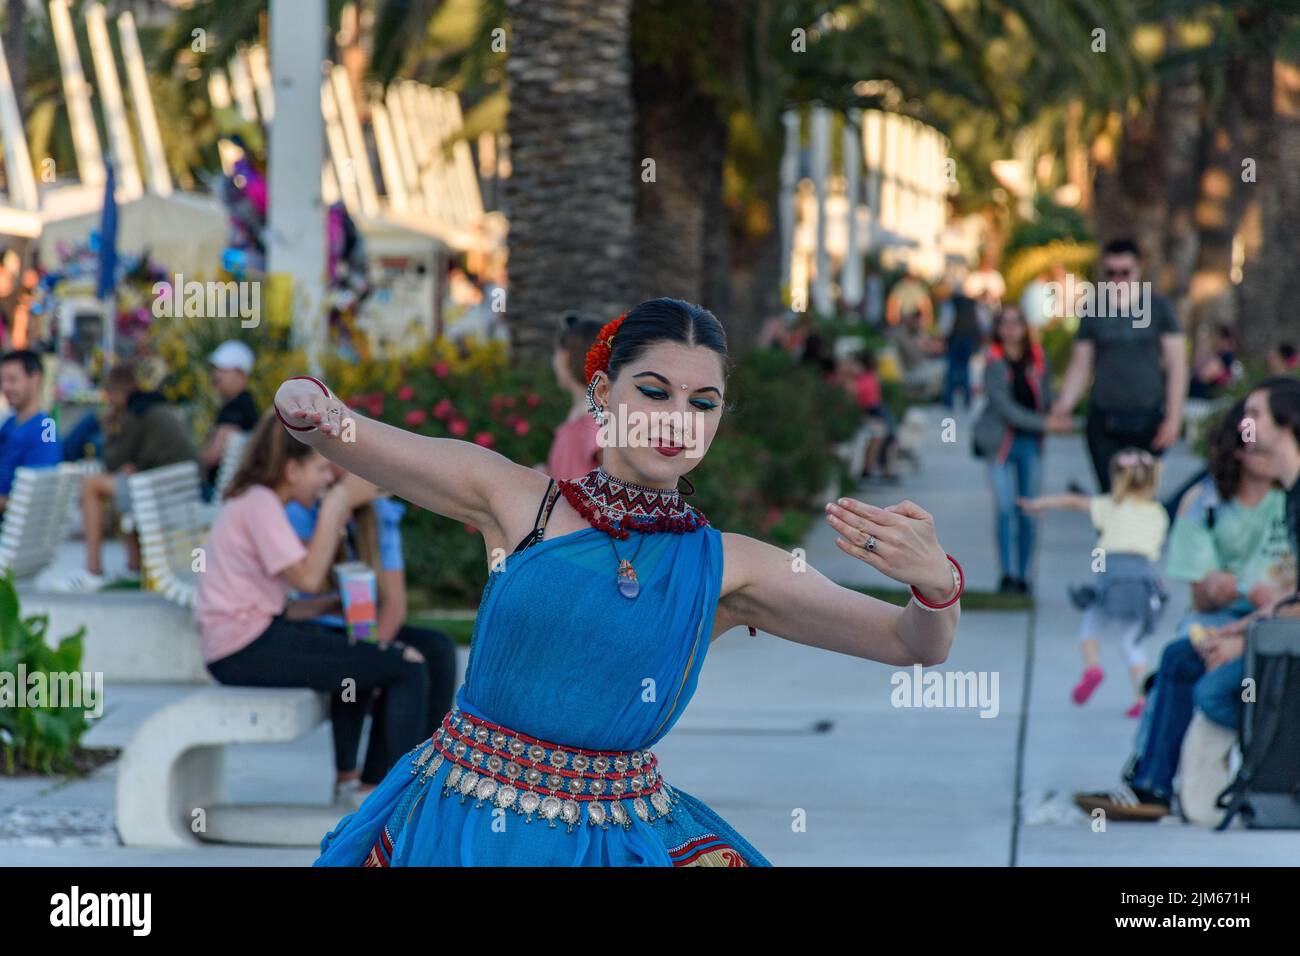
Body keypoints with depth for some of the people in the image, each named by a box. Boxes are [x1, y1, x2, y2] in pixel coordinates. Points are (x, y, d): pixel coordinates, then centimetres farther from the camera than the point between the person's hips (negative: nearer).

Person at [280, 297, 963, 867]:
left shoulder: (728, 568, 0)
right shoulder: (515, 500, -1)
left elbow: (916, 645, -4)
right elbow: (339, 433, -3)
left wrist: (935, 582, -27)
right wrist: (306, 404, -27)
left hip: (618, 836, 1)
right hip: (463, 825, -1)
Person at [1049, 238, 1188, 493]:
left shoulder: (1158, 308, 5)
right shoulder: (1093, 312, 9)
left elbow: (1177, 365, 3)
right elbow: (1079, 367, 11)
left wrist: (1174, 417, -4)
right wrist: (1063, 406, -6)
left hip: (1148, 420, -1)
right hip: (1104, 422, 1)